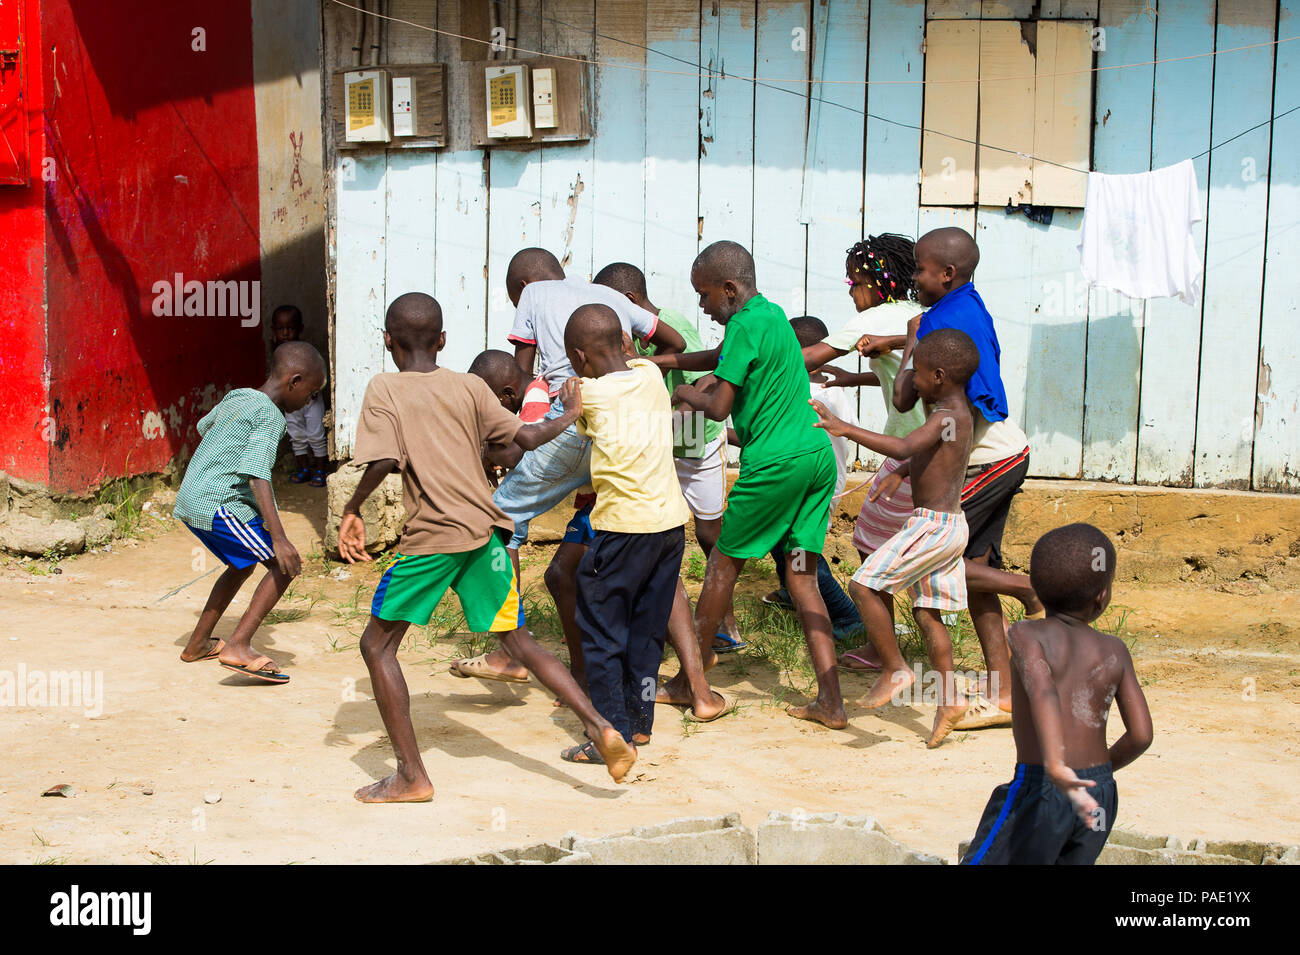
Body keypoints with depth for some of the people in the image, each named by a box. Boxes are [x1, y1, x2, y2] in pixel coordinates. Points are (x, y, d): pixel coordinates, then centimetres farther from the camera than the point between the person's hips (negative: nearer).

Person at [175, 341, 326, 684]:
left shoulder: (236, 397, 14)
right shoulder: (270, 416, -13)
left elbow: (204, 427, 34)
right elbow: (258, 476, -23)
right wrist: (279, 538, -28)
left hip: (188, 501, 9)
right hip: (220, 505, -9)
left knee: (243, 565, 27)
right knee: (284, 565, -7)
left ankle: (198, 643, 36)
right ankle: (239, 647, -15)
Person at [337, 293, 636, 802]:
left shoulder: (383, 389, 0)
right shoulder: (469, 387, 10)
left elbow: (384, 460, -14)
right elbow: (527, 438, 9)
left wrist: (352, 510, -1)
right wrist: (569, 416, 27)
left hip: (430, 536, -5)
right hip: (485, 531, 5)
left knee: (378, 645, 8)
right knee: (517, 641, 16)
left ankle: (411, 776, 5)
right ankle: (599, 726, 2)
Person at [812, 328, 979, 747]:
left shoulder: (947, 417, -18)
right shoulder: (957, 413, 11)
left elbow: (903, 448, -35)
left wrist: (846, 429, -36)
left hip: (933, 525, -10)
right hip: (945, 525, 10)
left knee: (864, 586, -11)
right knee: (927, 611, 13)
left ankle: (895, 669, -2)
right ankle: (949, 698, 16)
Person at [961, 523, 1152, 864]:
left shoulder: (1028, 634, -4)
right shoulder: (1115, 651, 7)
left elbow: (1043, 691, -24)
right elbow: (1141, 735, 6)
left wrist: (1056, 767, -36)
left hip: (1039, 789, -5)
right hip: (1101, 796, 5)